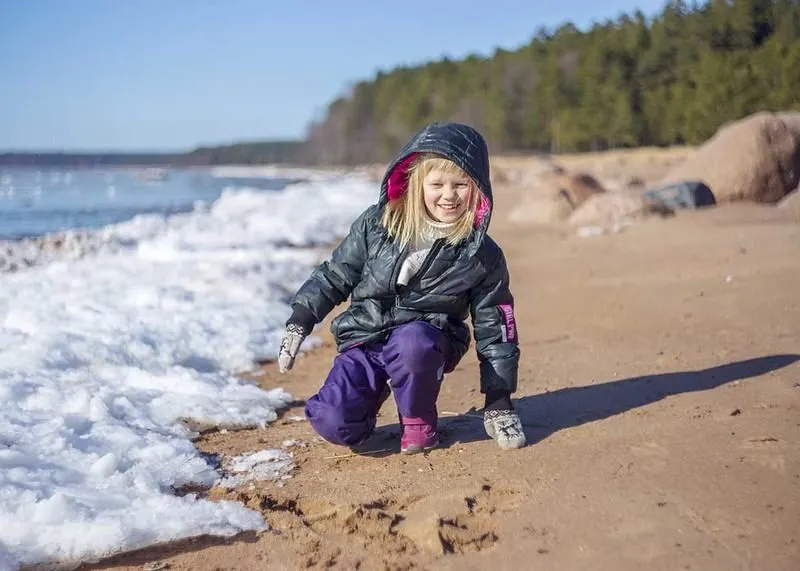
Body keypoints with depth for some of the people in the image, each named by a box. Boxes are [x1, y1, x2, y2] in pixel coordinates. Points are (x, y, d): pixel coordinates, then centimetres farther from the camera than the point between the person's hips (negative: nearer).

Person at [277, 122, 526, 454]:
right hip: (363, 339, 2)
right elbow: (334, 276, 10)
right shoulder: (376, 225, -2)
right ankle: (376, 389, 14)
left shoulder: (482, 256, -4)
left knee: (412, 343, -39)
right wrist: (298, 323, 4)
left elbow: (494, 327, 1)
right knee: (333, 424, -22)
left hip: (426, 340, -1)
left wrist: (499, 402, 0)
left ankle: (419, 422, -9)